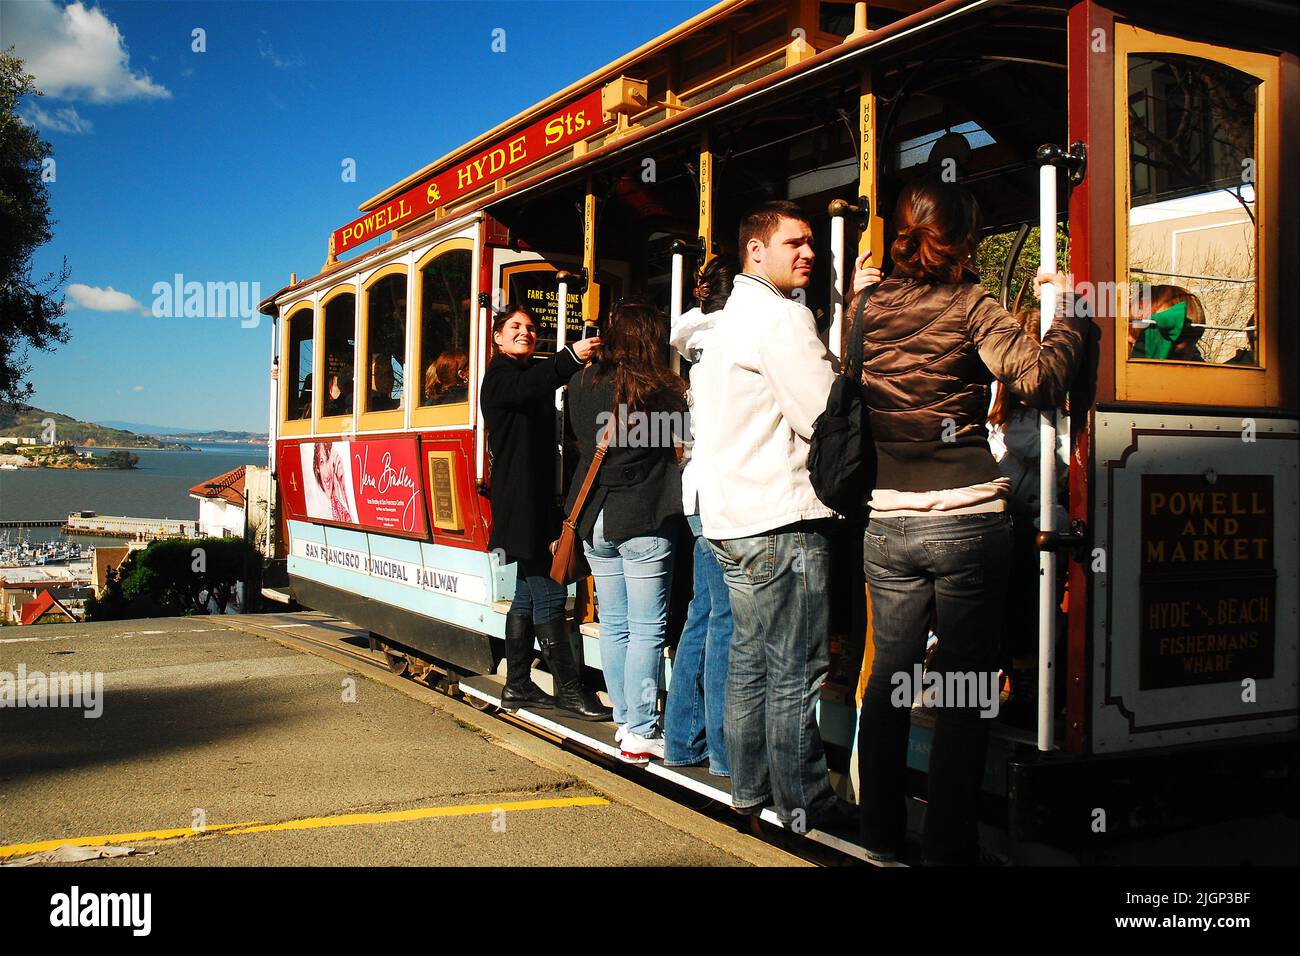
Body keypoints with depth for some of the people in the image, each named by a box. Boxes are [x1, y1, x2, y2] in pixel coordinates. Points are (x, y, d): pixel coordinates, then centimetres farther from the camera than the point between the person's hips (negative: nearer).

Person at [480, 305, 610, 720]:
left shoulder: (533, 370, 21)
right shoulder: (499, 377, -8)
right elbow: (528, 386, -28)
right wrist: (571, 358, -42)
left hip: (537, 500, 9)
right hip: (519, 501, -9)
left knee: (528, 593, 12)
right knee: (548, 594, -8)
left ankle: (517, 686, 19)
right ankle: (569, 689, -3)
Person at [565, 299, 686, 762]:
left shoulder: (581, 385, 4)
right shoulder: (659, 390, -12)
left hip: (595, 520, 6)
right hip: (643, 522, -6)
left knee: (613, 624, 14)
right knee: (646, 630, 0)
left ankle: (625, 720, 22)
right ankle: (640, 733, 3)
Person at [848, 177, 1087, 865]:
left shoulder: (870, 309, 6)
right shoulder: (968, 305, -7)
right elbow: (1040, 379, -16)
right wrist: (1066, 312, 1)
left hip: (888, 522, 5)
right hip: (966, 520, -4)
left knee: (889, 675, 12)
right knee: (963, 687, 3)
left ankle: (880, 833, 20)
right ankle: (948, 845, 9)